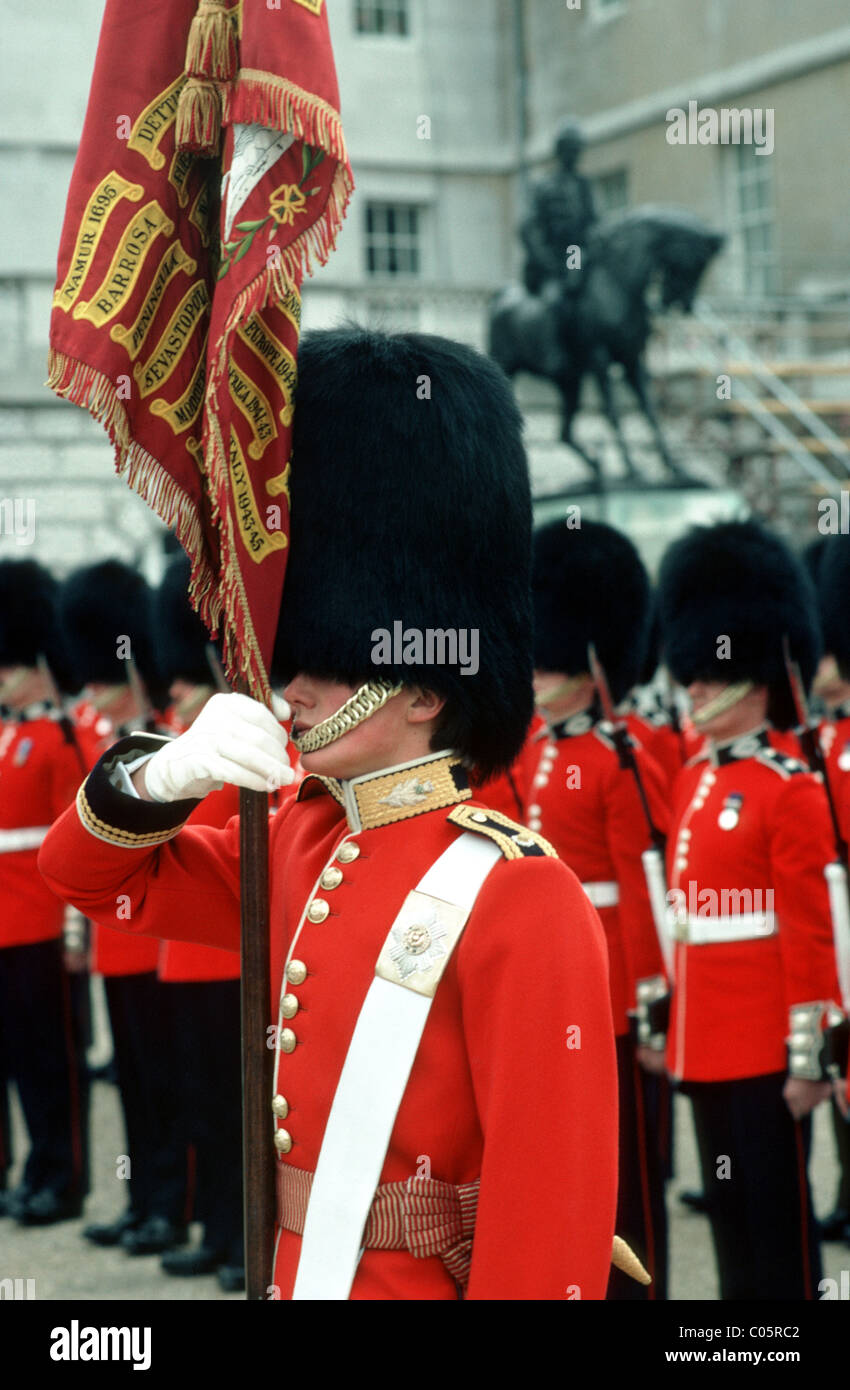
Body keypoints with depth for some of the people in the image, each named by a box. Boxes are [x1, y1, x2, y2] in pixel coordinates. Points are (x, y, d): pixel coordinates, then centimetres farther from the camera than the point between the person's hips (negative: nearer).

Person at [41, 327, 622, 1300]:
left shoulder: (514, 897, -21)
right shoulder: (303, 840, 3)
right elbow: (88, 873, 10)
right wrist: (162, 775, -10)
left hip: (419, 1279, -8)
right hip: (291, 1268, 8)